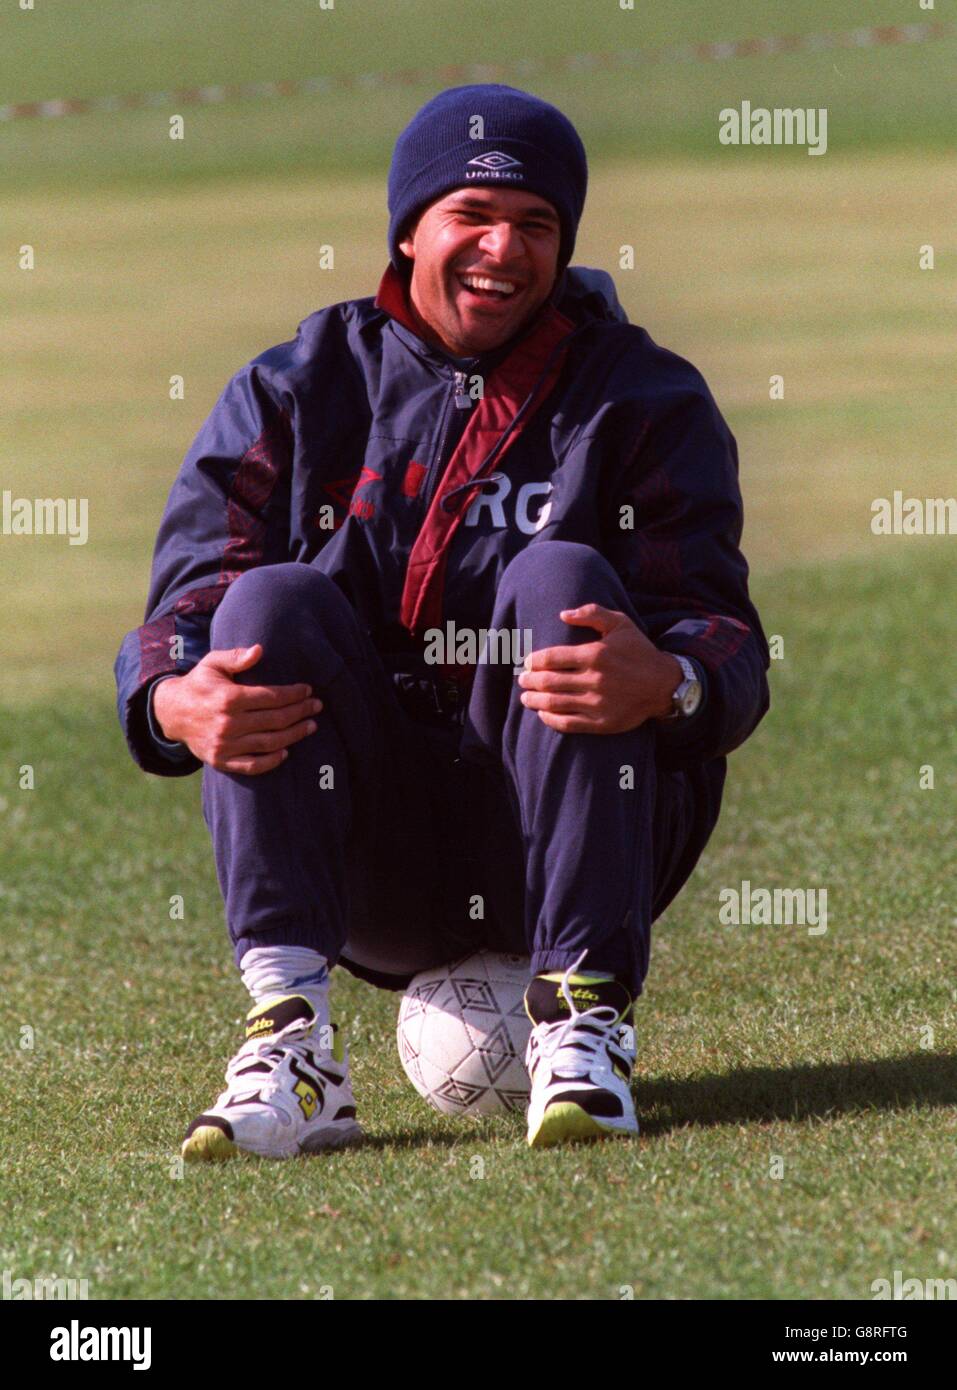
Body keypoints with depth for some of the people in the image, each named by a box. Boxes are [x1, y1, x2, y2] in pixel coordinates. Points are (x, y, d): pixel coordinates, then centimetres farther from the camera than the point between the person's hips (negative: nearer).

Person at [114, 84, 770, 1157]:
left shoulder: (646, 403, 6)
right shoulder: (291, 396, 10)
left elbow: (727, 649, -7)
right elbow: (185, 604, -2)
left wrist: (667, 683, -33)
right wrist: (175, 701, -28)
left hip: (575, 832, -1)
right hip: (371, 867, 1)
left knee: (562, 576, -23)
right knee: (274, 599, -20)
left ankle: (583, 1020, -30)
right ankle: (290, 1050, -32)